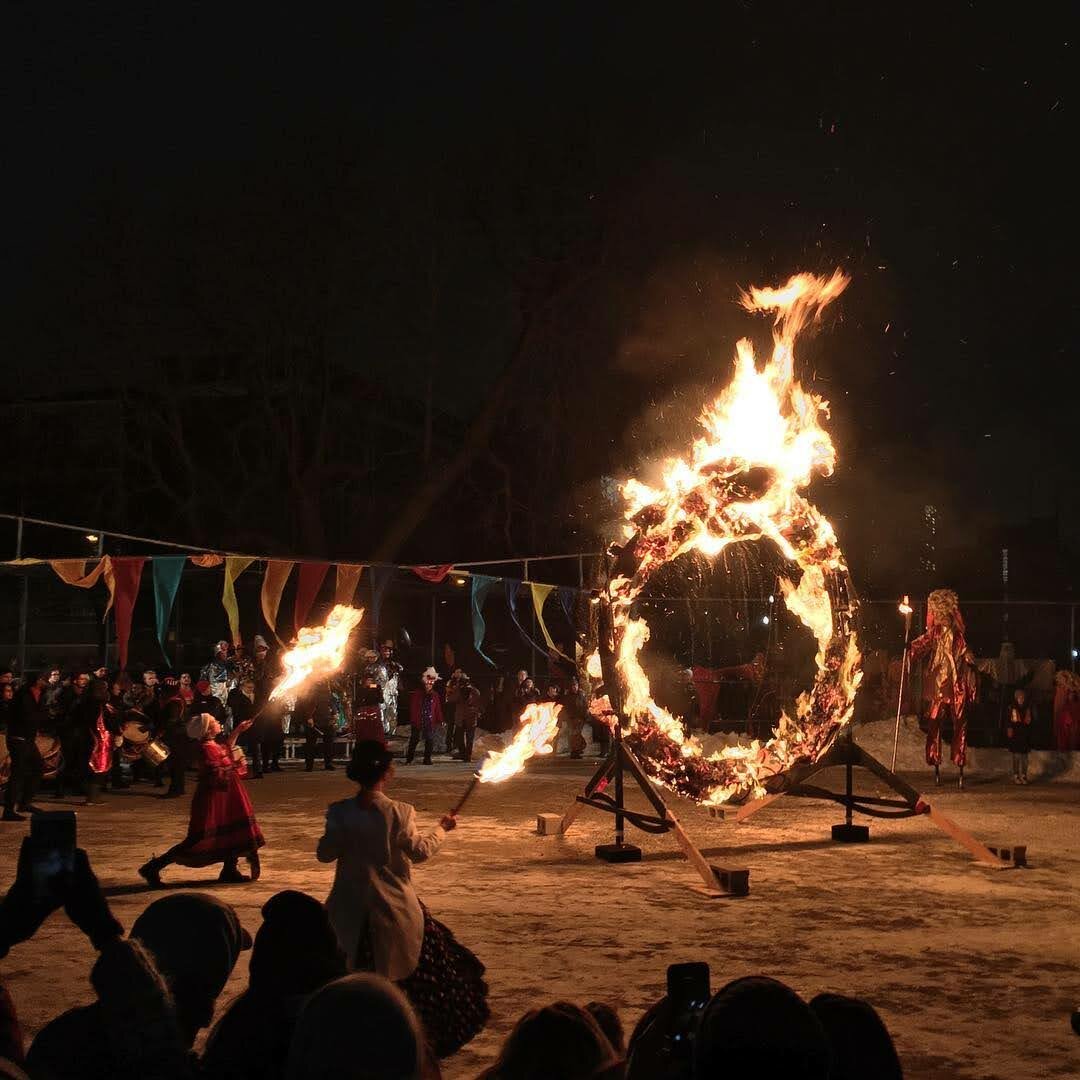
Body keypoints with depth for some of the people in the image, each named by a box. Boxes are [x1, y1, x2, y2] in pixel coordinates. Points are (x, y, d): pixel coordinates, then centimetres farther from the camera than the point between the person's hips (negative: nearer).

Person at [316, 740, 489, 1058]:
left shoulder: (339, 812, -10)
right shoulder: (398, 813, -15)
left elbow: (324, 854, -2)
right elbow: (420, 851, -5)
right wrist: (441, 829, 12)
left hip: (351, 910, 2)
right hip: (394, 907, -2)